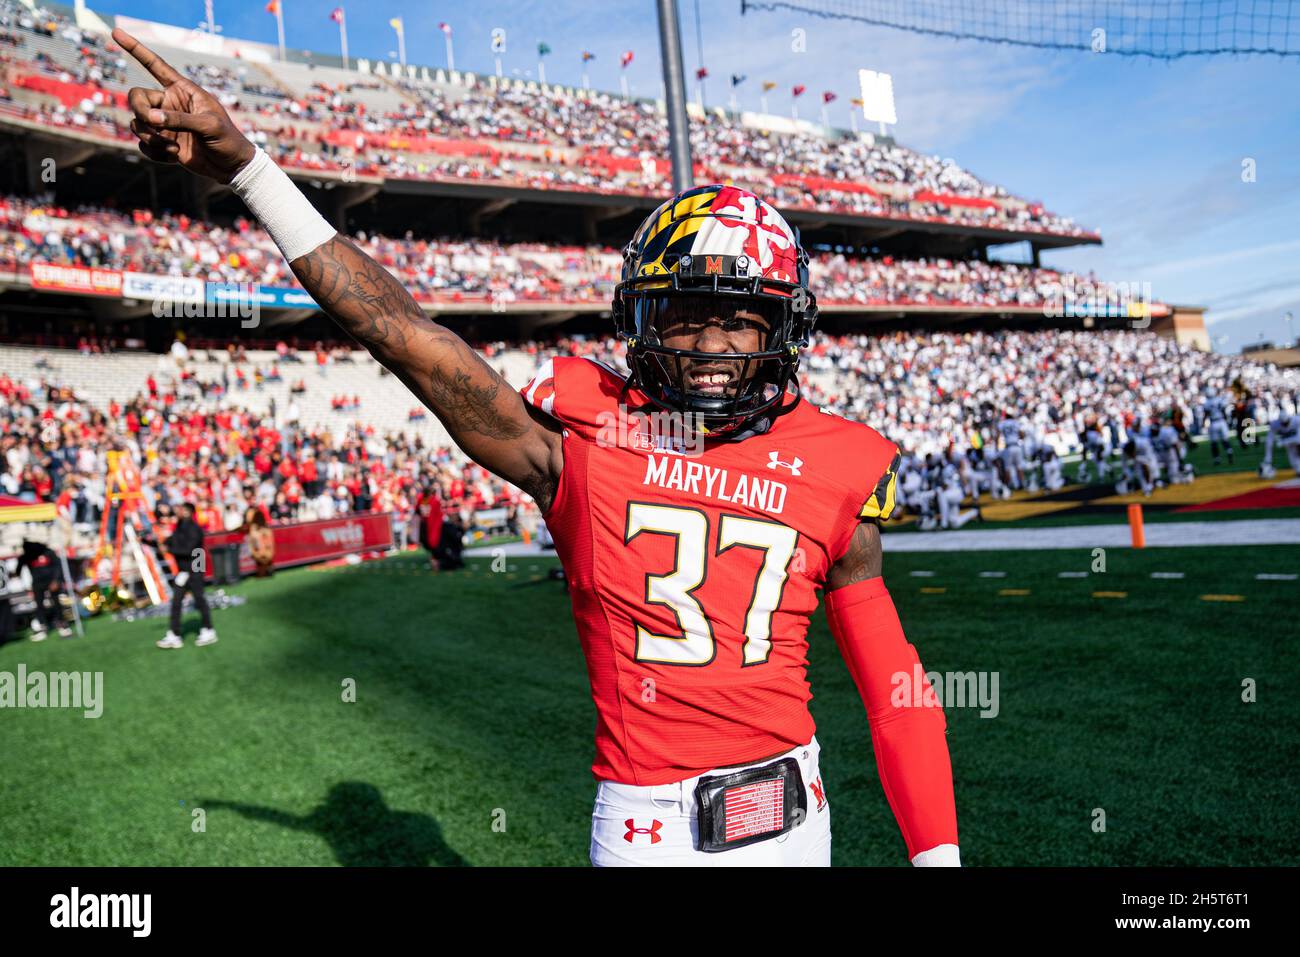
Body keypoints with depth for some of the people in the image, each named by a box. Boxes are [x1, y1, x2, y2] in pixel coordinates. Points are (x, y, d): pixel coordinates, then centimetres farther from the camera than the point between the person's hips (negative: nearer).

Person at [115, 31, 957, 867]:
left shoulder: (834, 472, -3)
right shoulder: (587, 436, -9)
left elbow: (895, 685, 3)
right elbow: (405, 334, -14)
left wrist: (939, 853, 3)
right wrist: (245, 167, -18)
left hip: (793, 819, 3)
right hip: (649, 829, -2)